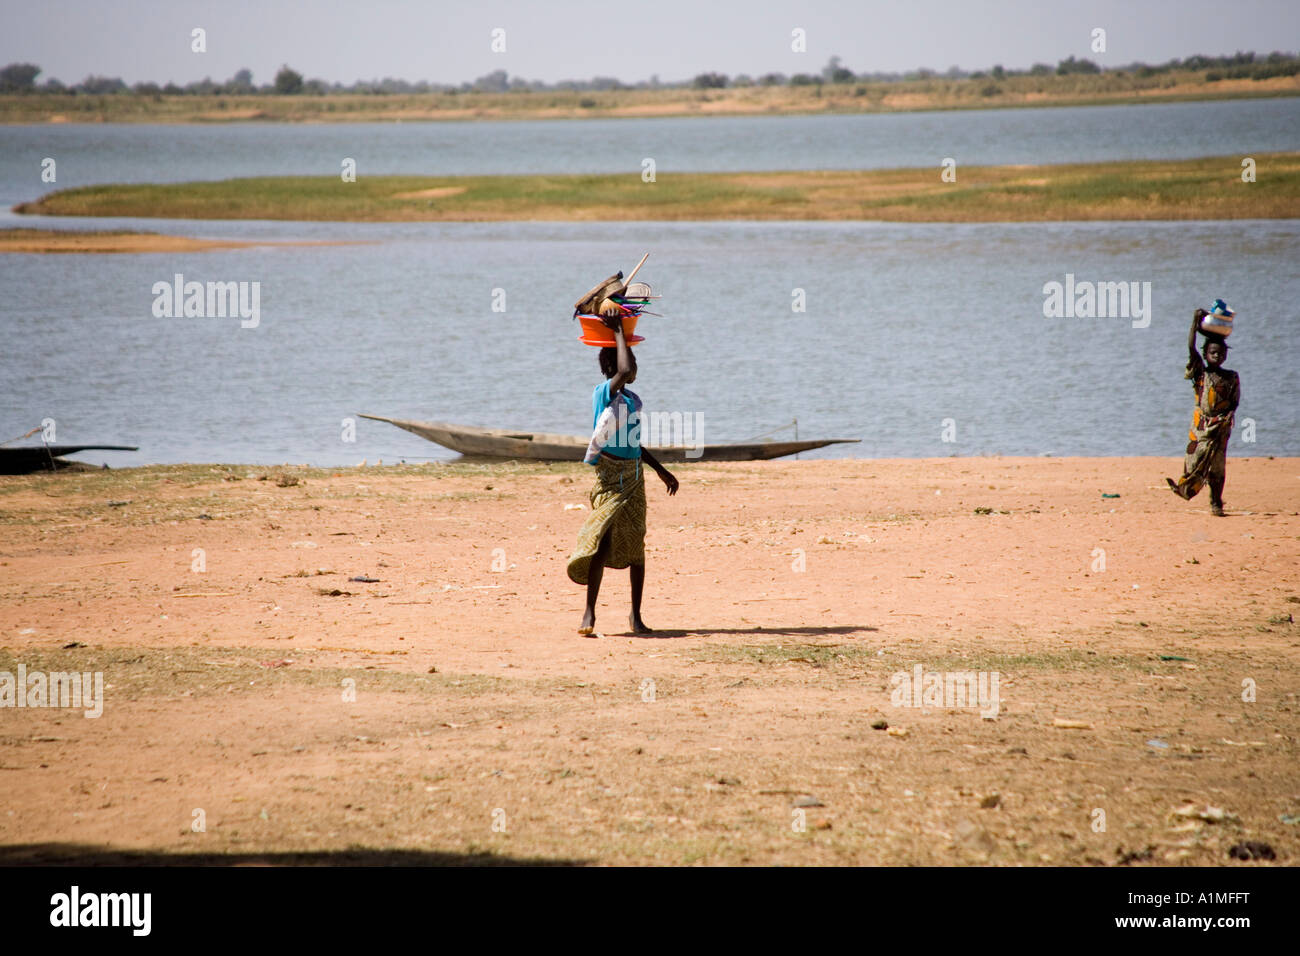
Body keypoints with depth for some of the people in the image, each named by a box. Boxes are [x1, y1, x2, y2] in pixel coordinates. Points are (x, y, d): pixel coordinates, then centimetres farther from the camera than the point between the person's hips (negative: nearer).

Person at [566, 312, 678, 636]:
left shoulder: (631, 398, 14)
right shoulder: (604, 393, -10)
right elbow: (625, 371, -29)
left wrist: (660, 469, 25)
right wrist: (618, 332, -18)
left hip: (634, 477, 7)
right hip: (610, 477, -7)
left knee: (636, 545, 7)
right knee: (604, 542, -14)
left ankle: (636, 614, 14)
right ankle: (589, 612, -9)